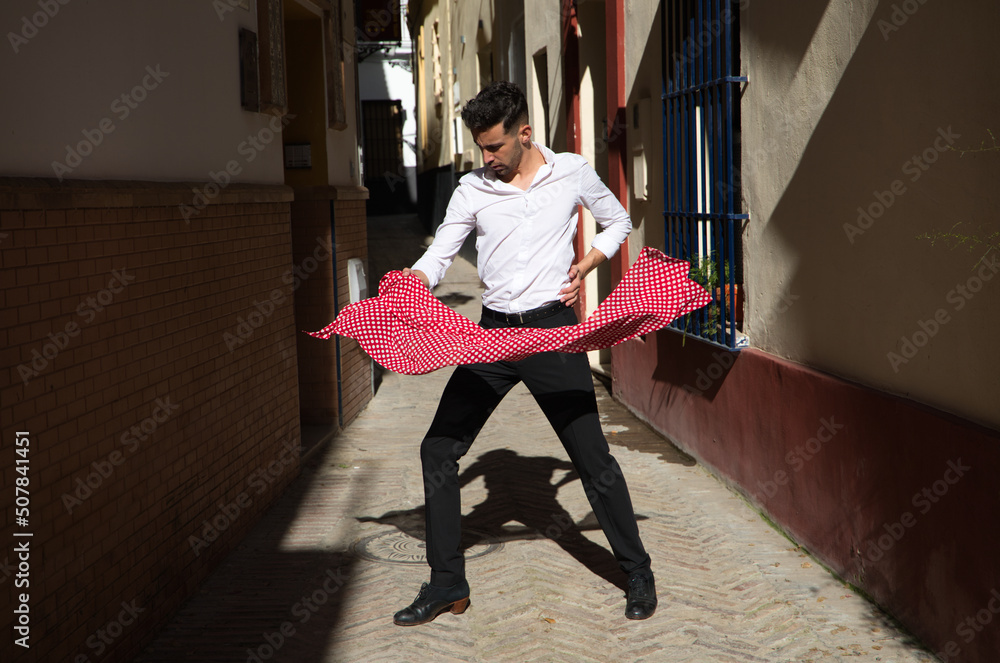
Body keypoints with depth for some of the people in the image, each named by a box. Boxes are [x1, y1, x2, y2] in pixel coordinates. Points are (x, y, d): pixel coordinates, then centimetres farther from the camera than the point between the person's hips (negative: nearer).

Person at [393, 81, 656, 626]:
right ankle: (447, 584, 11)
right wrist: (409, 283, -18)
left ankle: (638, 574, 18)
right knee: (438, 449, -1)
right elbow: (437, 258, 3)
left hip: (553, 328, -3)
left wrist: (585, 265, -2)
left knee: (592, 456, -2)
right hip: (493, 331, 3)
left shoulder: (572, 172, 1)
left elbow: (618, 222, 15)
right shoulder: (472, 190, 4)